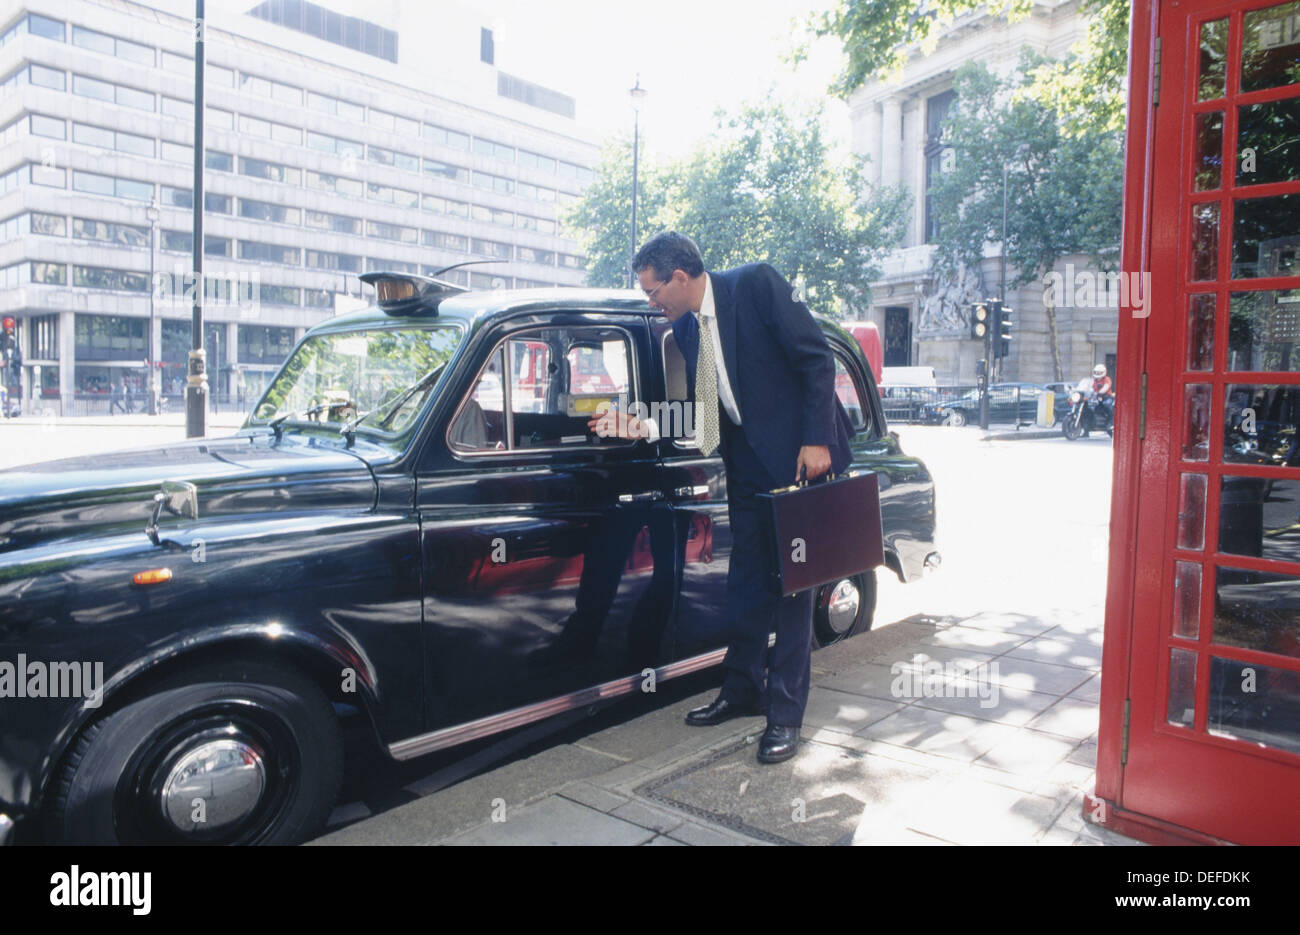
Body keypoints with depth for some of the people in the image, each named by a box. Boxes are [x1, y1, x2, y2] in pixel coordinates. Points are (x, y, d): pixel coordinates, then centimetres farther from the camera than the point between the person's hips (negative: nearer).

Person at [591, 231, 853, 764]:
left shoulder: (755, 285, -11)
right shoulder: (685, 329, 9)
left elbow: (816, 358, -13)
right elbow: (699, 414, 11)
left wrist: (815, 441, -18)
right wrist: (643, 426, -4)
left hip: (799, 455, -6)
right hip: (747, 463, 7)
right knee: (746, 581, 12)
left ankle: (785, 713, 8)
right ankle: (742, 690, 29)